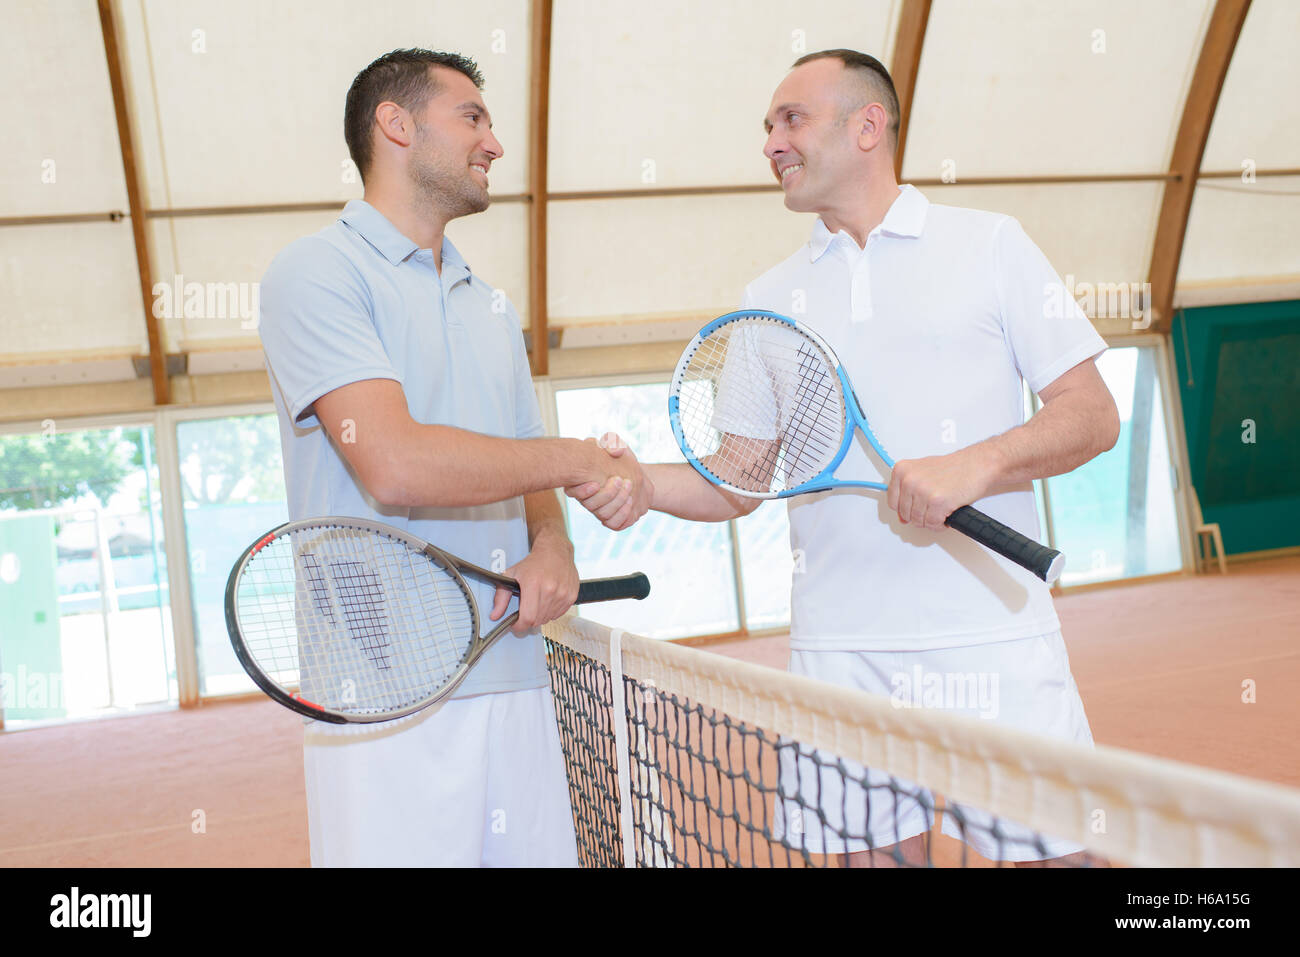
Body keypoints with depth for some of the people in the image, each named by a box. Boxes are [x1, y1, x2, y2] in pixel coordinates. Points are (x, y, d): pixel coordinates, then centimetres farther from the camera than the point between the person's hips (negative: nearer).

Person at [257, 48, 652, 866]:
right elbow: (395, 465, -18)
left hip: (516, 680, 6)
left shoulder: (493, 306, 19)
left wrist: (552, 547, -3)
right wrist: (581, 459, -8)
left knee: (536, 850, 6)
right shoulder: (316, 273, -5)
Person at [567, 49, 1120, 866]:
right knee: (874, 852, 6)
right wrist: (641, 482, -8)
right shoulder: (770, 298, 13)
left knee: (1053, 851, -1)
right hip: (840, 652, 3)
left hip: (993, 639, -2)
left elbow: (1093, 415, 0)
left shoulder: (989, 243, 4)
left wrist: (975, 466, -18)